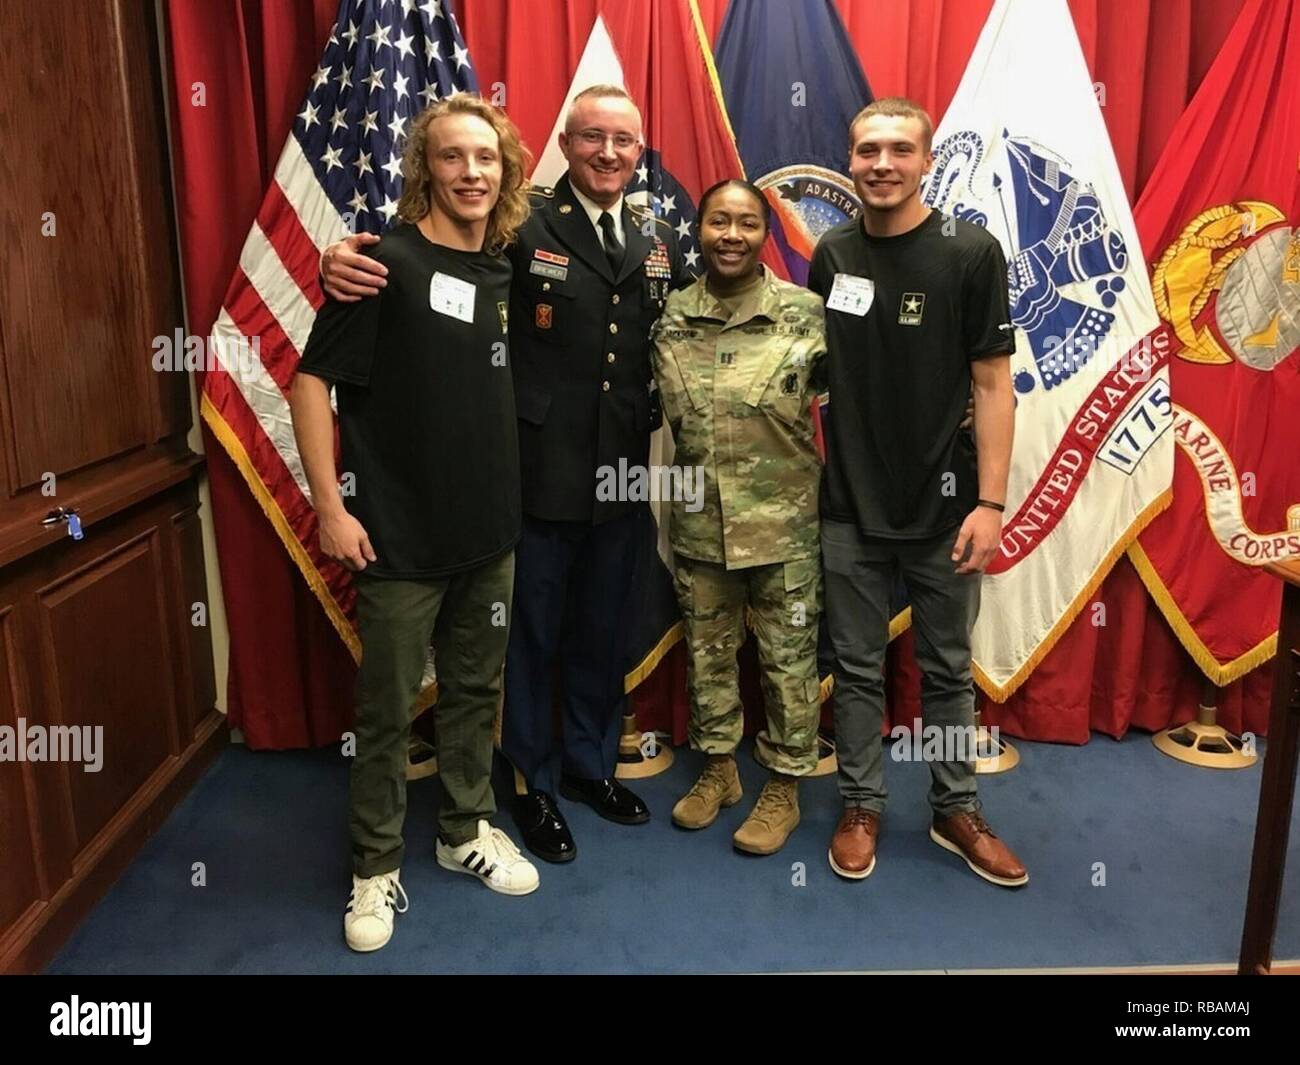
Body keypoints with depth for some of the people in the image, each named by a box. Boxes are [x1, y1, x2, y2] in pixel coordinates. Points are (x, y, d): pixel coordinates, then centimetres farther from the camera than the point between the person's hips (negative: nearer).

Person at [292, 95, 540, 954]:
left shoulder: (505, 271, 6)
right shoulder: (387, 262, -11)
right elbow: (312, 382, -12)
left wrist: (511, 497, 11)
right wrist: (330, 505, -16)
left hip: (491, 531, 6)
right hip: (400, 537, -5)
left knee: (476, 691, 17)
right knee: (387, 710, 7)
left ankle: (468, 830, 36)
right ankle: (378, 867, 26)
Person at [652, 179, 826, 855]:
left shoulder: (805, 314, -7)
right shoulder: (670, 316, 2)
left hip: (783, 522, -3)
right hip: (699, 522, 3)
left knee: (788, 657, 8)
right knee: (707, 650, 16)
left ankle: (784, 786, 26)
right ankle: (717, 769, 35)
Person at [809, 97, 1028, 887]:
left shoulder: (971, 253, -7)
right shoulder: (832, 255, 4)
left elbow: (992, 383, -8)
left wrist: (990, 501, -14)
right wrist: (811, 474, 6)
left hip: (942, 506, -2)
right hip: (849, 504, 3)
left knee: (949, 668, 12)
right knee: (858, 668, 11)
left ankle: (958, 811, 29)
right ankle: (862, 807, 27)